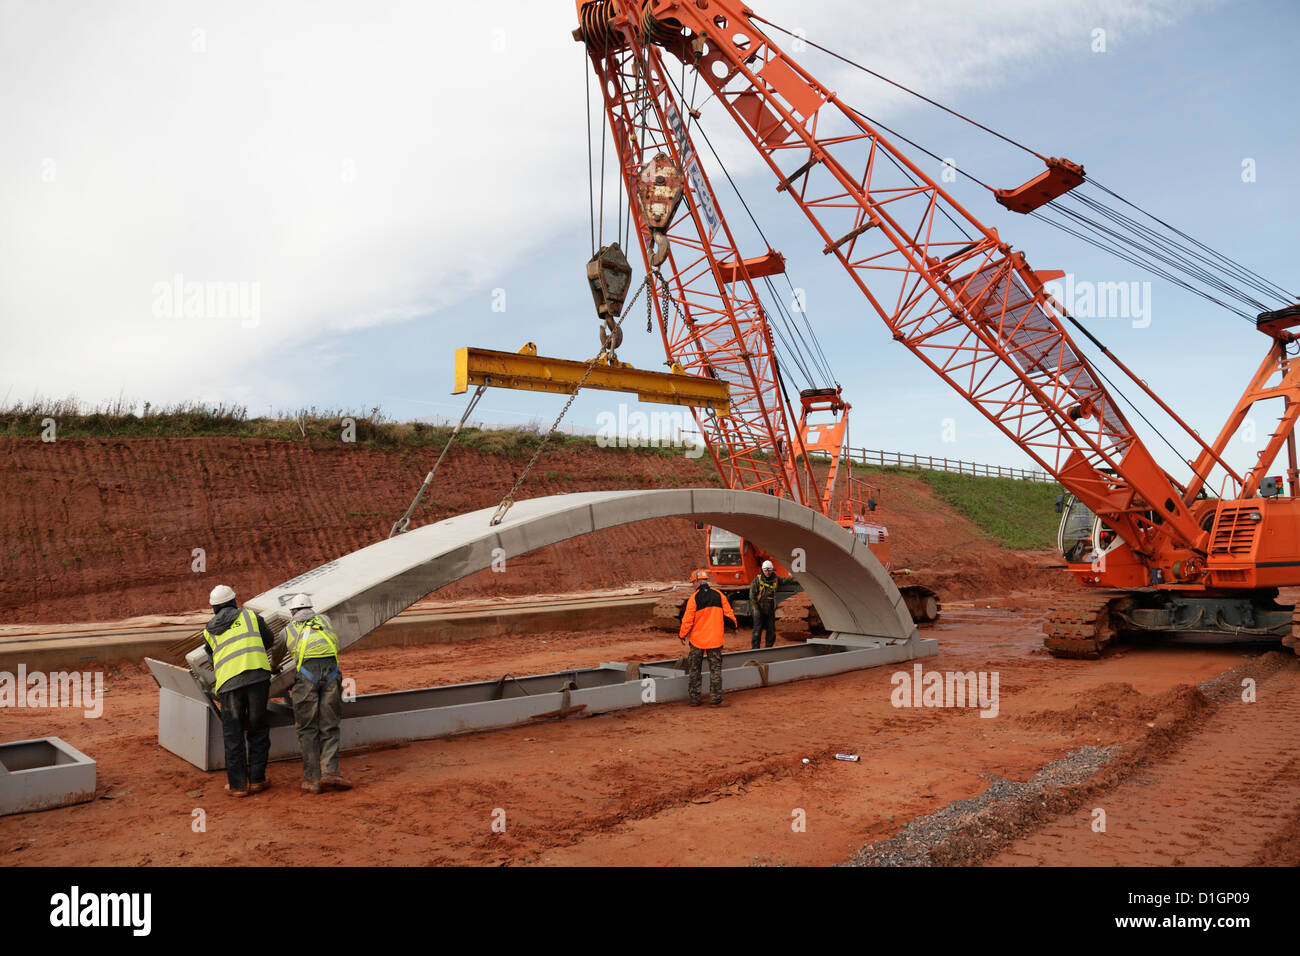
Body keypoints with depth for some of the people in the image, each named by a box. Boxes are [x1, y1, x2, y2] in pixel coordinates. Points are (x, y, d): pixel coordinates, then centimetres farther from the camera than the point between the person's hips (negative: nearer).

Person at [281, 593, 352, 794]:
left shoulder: (288, 629, 26)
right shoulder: (324, 620, 29)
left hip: (307, 671, -1)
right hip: (331, 668, 1)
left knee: (307, 728, 5)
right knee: (329, 725, 7)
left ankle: (312, 778, 3)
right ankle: (329, 771, -5)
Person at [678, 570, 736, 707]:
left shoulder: (694, 598, -10)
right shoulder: (718, 594, 0)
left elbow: (688, 620, -10)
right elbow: (728, 612, 7)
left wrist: (682, 635, 4)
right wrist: (734, 625, 25)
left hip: (697, 639, -2)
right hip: (715, 639, 2)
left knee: (694, 669, 10)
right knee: (715, 668, 9)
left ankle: (694, 699, 12)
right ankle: (716, 699, 7)